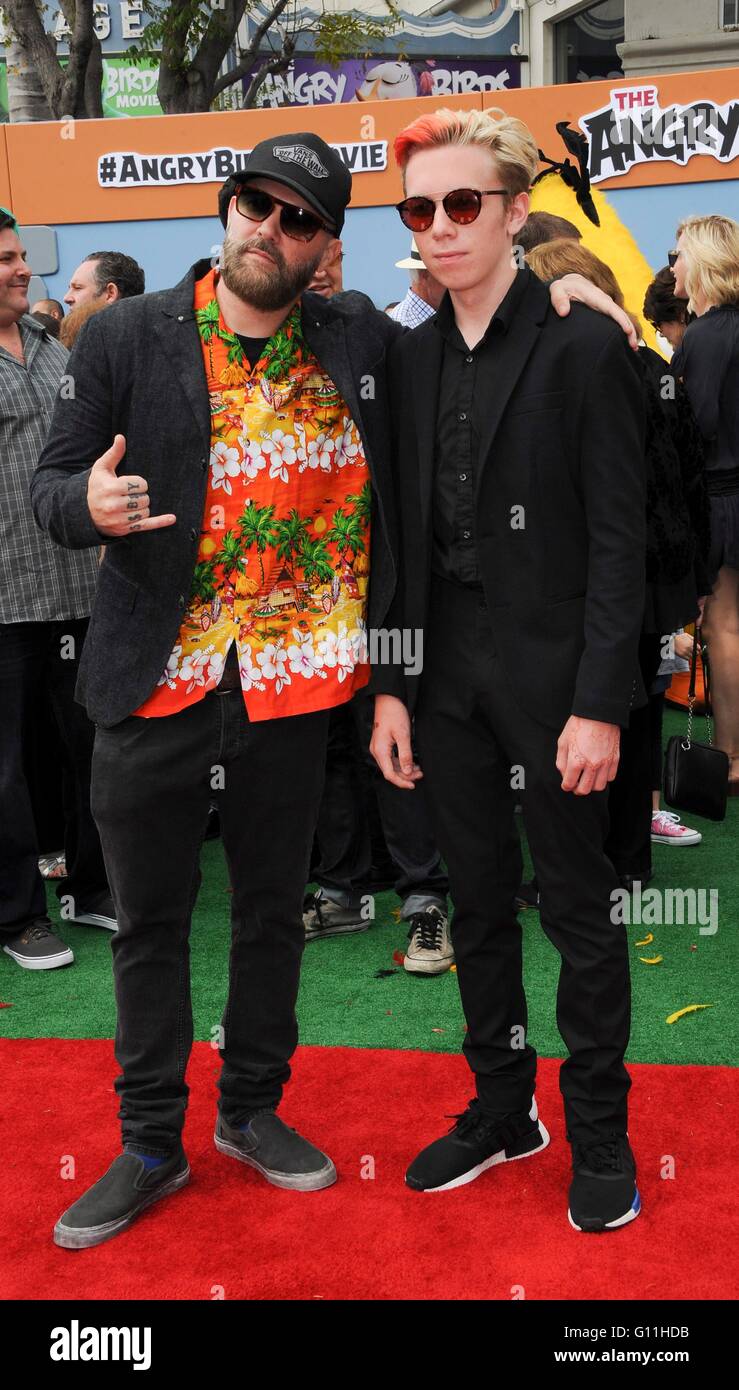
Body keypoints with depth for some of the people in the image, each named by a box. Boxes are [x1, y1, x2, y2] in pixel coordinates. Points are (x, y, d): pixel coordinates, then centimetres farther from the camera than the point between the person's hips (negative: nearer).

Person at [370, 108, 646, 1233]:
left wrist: (601, 705, -15)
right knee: (477, 902, 15)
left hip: (550, 671, -5)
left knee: (579, 906, 7)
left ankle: (599, 1133, 23)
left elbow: (618, 539, -10)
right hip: (447, 671, 5)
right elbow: (407, 536, 10)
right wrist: (391, 686, 4)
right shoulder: (411, 358, 8)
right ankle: (502, 1108, 32)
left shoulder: (582, 346, -7)